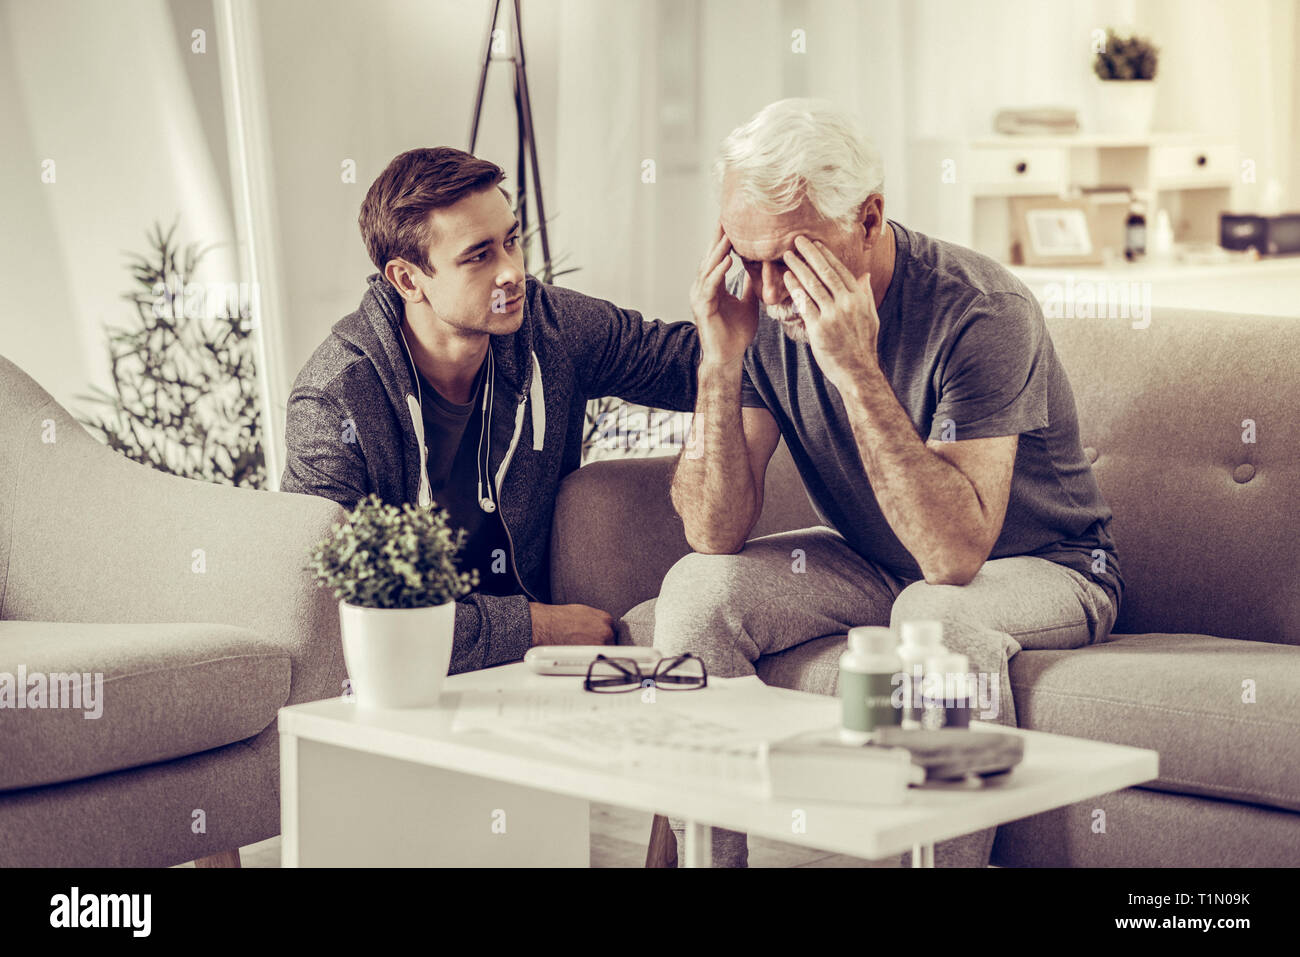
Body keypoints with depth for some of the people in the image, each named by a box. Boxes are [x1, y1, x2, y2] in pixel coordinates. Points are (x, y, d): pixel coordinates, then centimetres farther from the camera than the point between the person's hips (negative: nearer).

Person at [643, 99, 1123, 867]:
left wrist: (857, 371, -42)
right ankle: (703, 858, -4)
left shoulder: (981, 312, -29)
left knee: (938, 612, -37)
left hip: (1043, 567, -5)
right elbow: (715, 535, -15)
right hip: (878, 565, 5)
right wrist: (720, 365, -28)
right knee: (699, 591, -16)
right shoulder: (766, 311, -13)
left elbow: (956, 553, -37)